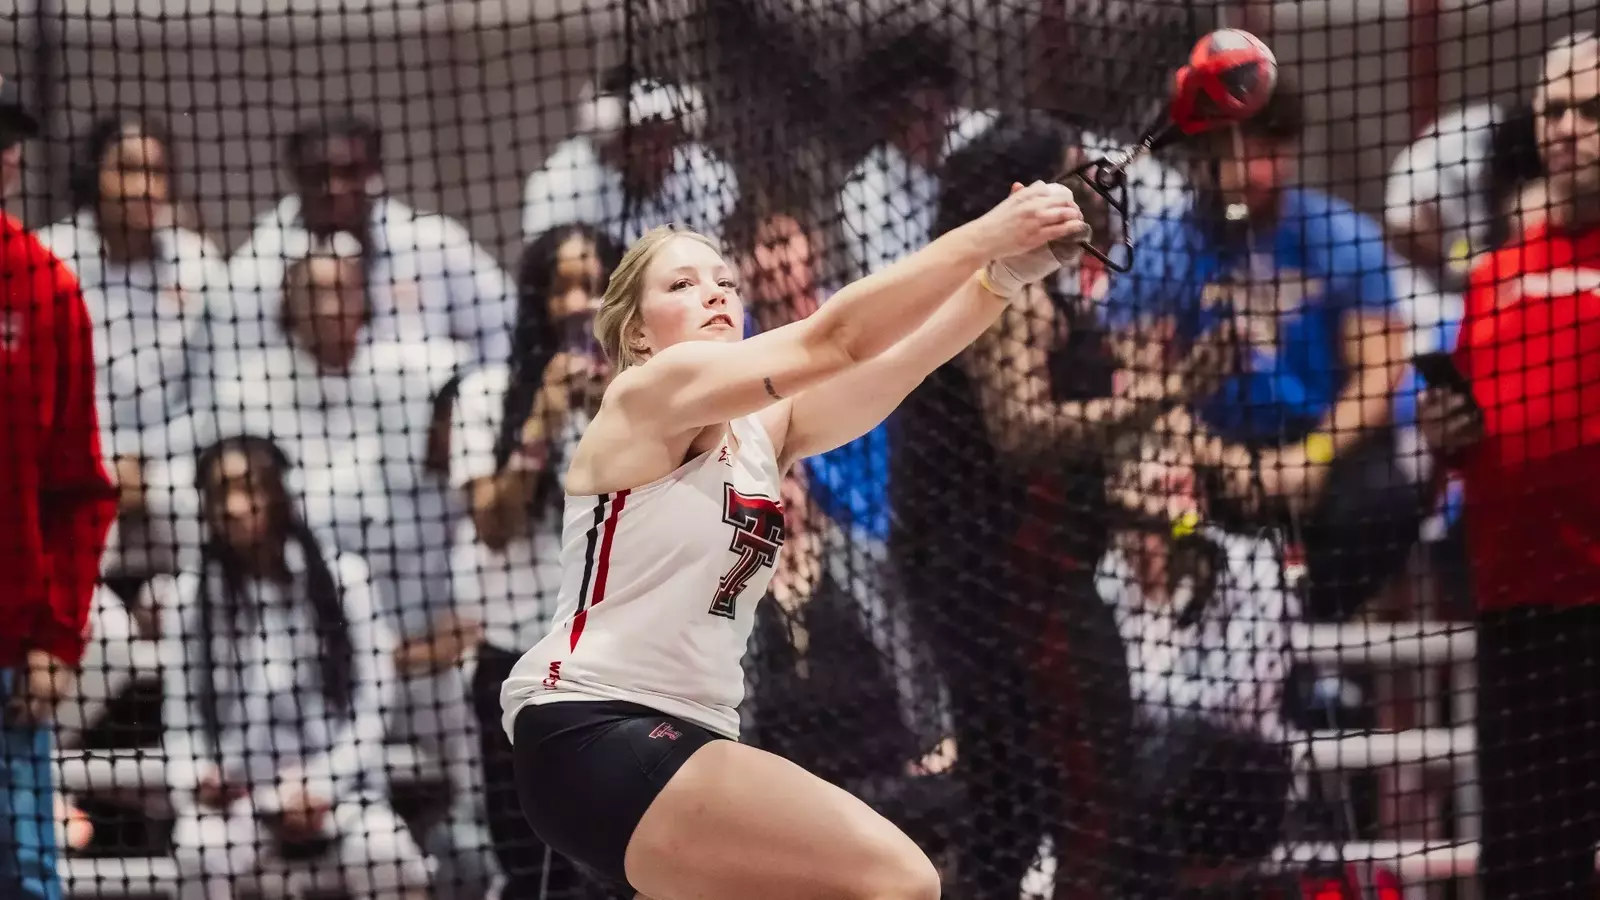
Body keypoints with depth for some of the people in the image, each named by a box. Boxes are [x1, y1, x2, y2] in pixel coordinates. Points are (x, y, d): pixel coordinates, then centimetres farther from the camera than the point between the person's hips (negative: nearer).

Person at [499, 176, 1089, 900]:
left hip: (681, 737, 10)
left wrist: (1007, 271, -19)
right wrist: (985, 235, -24)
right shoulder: (648, 395, -7)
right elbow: (831, 340, -19)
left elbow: (896, 361, -2)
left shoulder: (763, 429, 15)